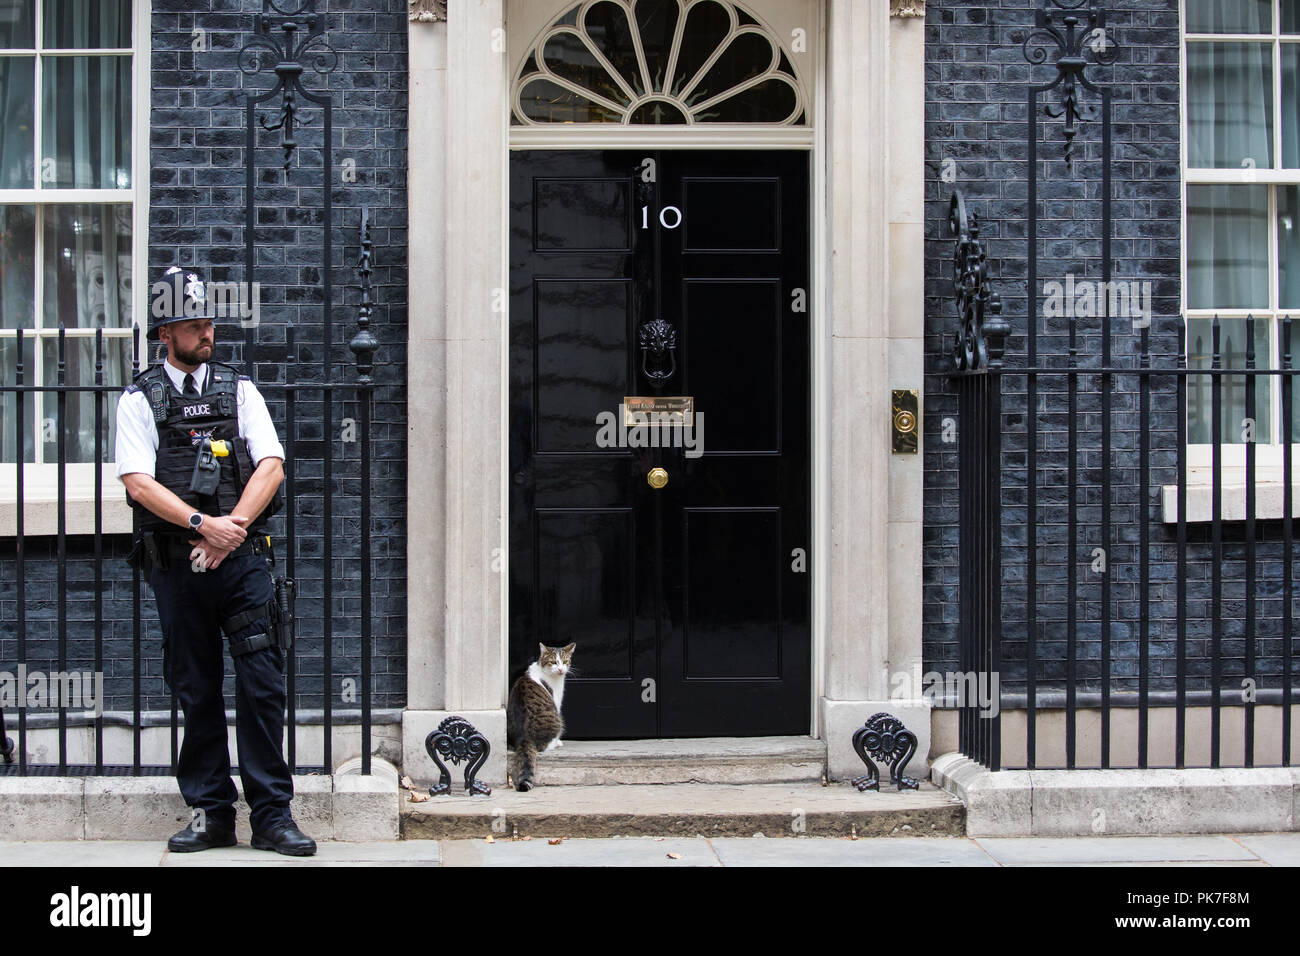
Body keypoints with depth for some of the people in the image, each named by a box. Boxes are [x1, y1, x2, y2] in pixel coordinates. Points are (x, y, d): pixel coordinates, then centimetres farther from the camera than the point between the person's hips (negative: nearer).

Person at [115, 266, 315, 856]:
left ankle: (272, 815, -1)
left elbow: (272, 465, 2)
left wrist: (232, 528, -11)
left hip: (242, 557, 0)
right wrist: (203, 524, -16)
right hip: (176, 563, 0)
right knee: (196, 689, 6)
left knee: (261, 683, -6)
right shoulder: (140, 399, 7)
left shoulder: (240, 390, 12)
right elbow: (138, 481, -5)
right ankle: (210, 813, 15)